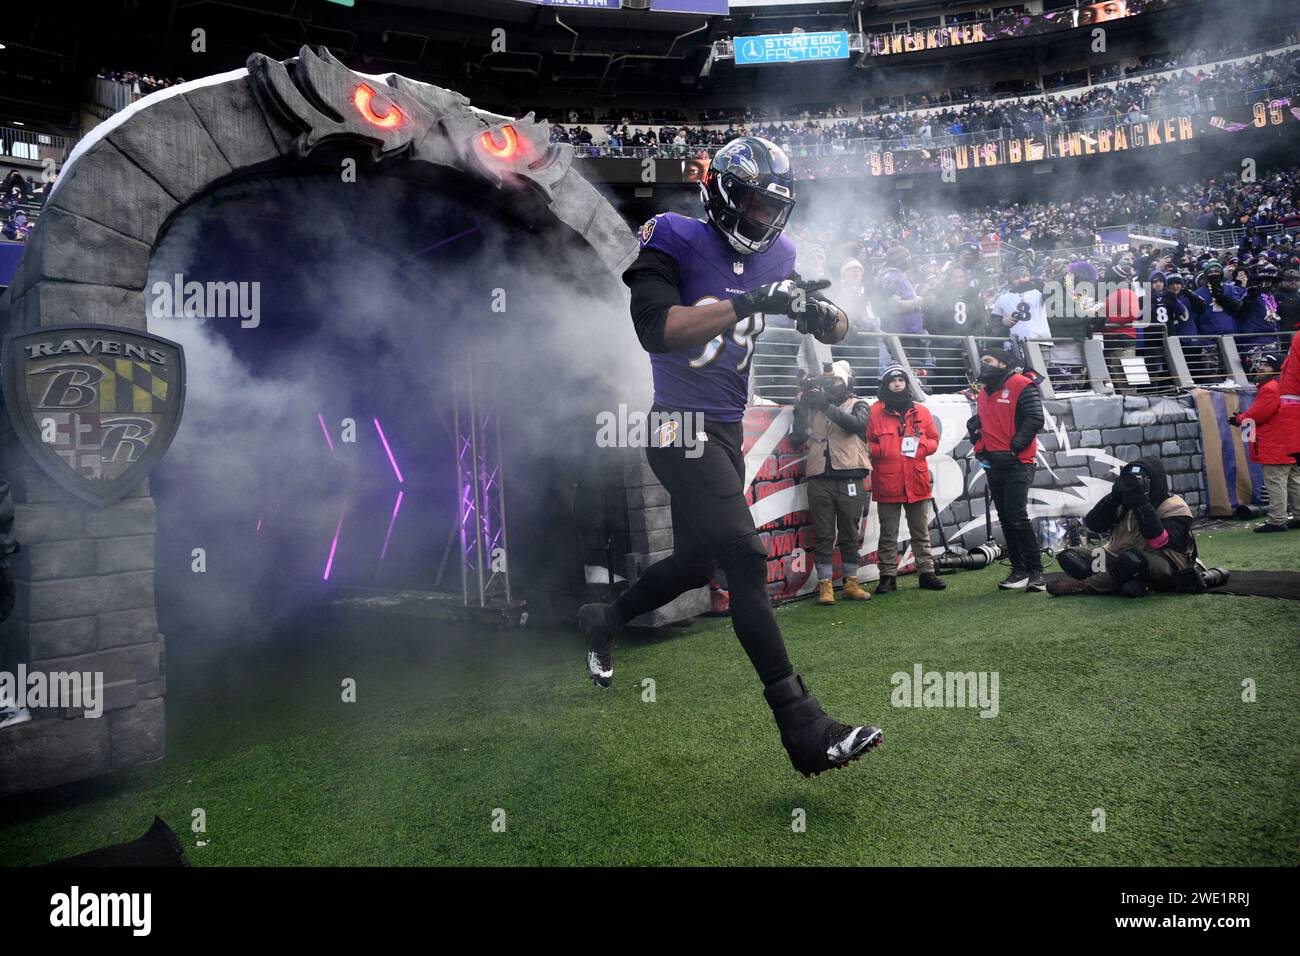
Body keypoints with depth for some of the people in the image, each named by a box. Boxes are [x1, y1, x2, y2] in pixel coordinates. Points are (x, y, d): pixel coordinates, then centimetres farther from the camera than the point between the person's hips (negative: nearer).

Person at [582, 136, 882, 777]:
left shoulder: (775, 256, 12)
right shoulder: (675, 238, -8)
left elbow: (836, 328, 9)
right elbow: (656, 328, -24)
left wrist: (819, 311, -15)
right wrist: (747, 304, -29)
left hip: (726, 430, 8)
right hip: (679, 424, -8)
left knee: (696, 563, 17)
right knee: (745, 557, -19)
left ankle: (603, 621, 44)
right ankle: (803, 728, -15)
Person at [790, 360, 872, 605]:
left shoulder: (858, 405, 8)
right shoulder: (813, 408, 15)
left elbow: (856, 423, -15)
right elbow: (796, 438, 7)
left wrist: (827, 406, -22)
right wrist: (802, 406, -4)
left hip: (850, 481, -1)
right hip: (819, 481, 2)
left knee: (850, 535, 7)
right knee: (823, 536, 1)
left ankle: (851, 583, 17)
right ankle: (825, 586, 5)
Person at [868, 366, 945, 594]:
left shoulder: (921, 411, 8)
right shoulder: (875, 412, -2)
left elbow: (934, 440, 12)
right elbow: (865, 444, -3)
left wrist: (920, 446, -8)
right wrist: (883, 451, -19)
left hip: (917, 483, 3)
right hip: (887, 483, -3)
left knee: (921, 532, 12)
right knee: (888, 534, 5)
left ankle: (926, 573, 22)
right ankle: (888, 576, 12)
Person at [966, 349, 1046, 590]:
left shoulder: (1021, 386, -7)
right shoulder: (984, 393, 17)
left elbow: (1035, 419, -14)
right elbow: (979, 423, 27)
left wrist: (1015, 447, -17)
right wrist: (979, 444, 8)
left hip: (1016, 464, -8)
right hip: (993, 466, 8)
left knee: (1017, 516, -14)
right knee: (1005, 519, 10)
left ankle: (1035, 571, -6)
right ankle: (1019, 570, 17)